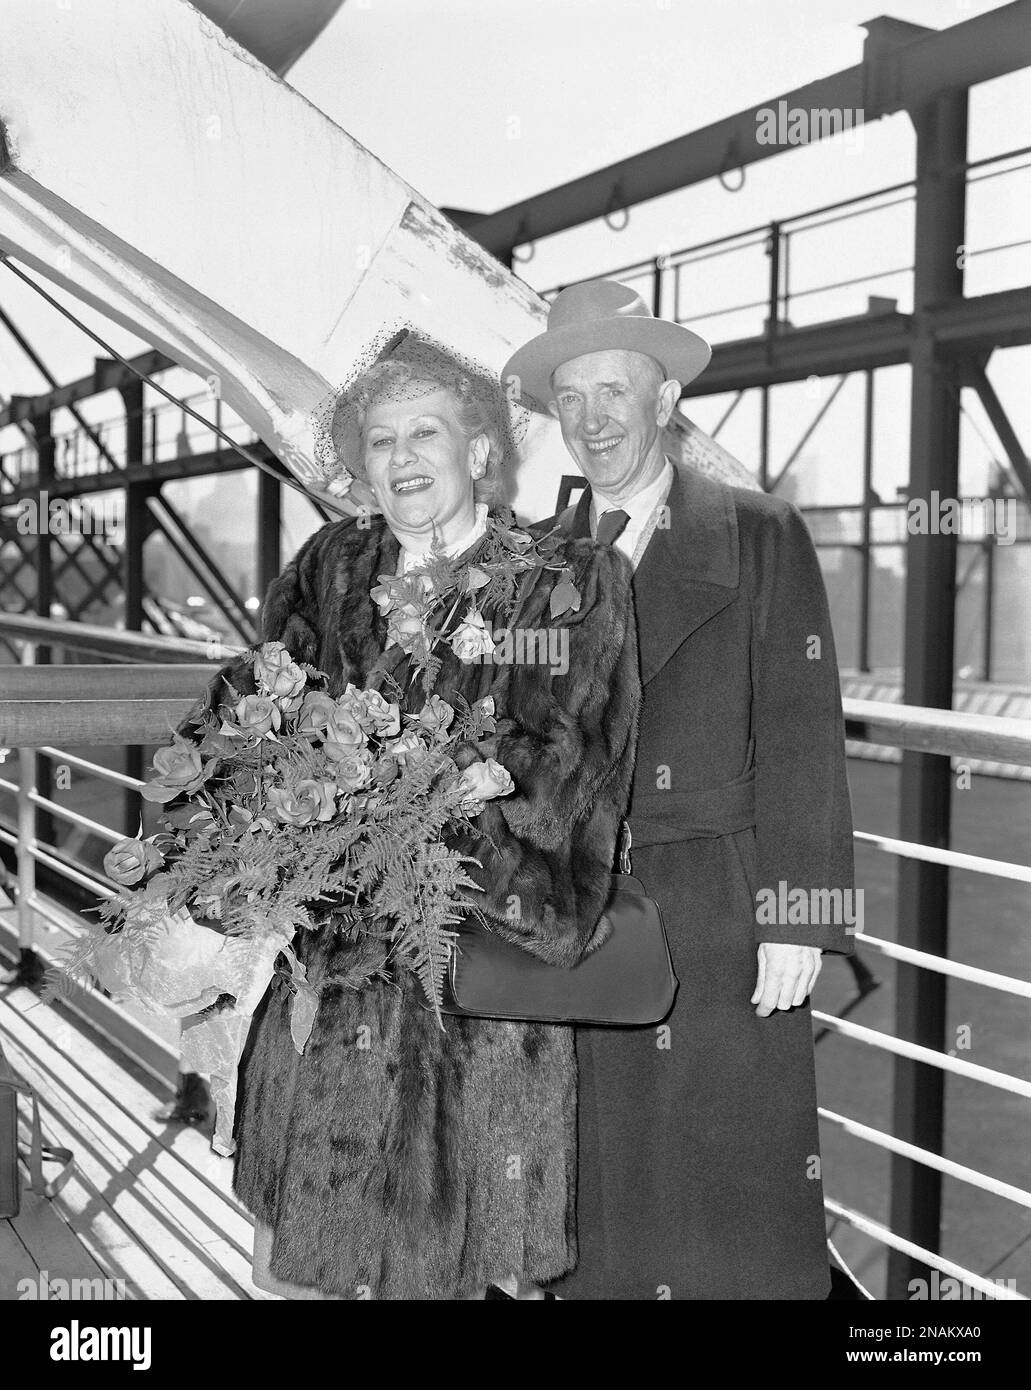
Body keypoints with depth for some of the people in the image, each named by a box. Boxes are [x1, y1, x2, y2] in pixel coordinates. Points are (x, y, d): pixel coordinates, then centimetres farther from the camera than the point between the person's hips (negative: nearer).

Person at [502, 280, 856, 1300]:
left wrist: (798, 919, -9)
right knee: (604, 1193, 9)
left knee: (738, 1193, 4)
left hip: (720, 927, -2)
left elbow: (801, 741, -3)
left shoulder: (760, 538, 1)